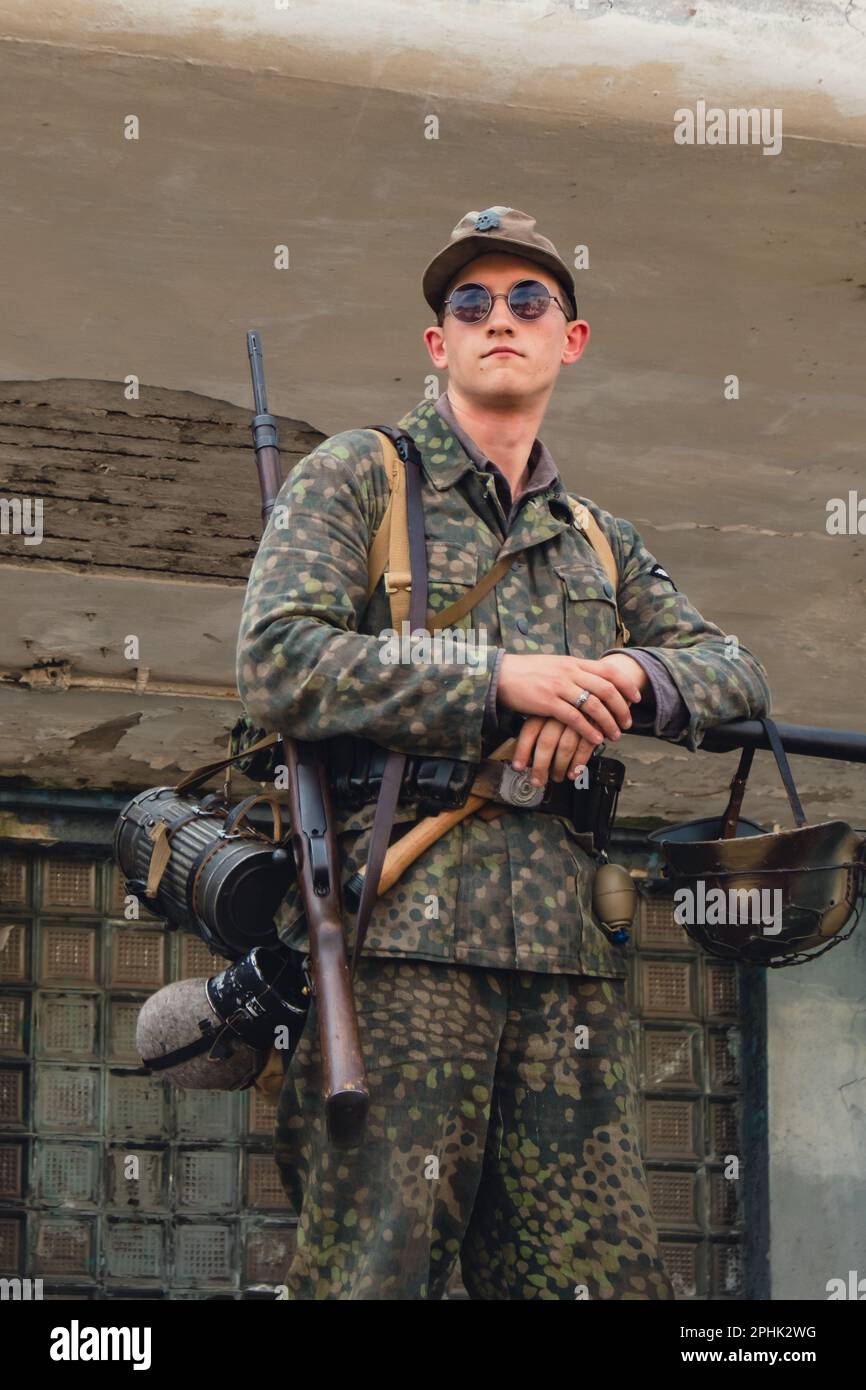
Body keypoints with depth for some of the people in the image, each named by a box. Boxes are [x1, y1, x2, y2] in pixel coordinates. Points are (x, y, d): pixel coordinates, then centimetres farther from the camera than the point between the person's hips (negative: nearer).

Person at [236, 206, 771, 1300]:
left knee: (601, 1270, 0)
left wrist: (625, 677, -5)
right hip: (400, 935, -5)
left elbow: (740, 675, 18)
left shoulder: (600, 542, 26)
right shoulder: (354, 479, 9)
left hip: (569, 959, 5)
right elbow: (277, 664, -6)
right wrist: (502, 679, -11)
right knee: (375, 1263, -9)